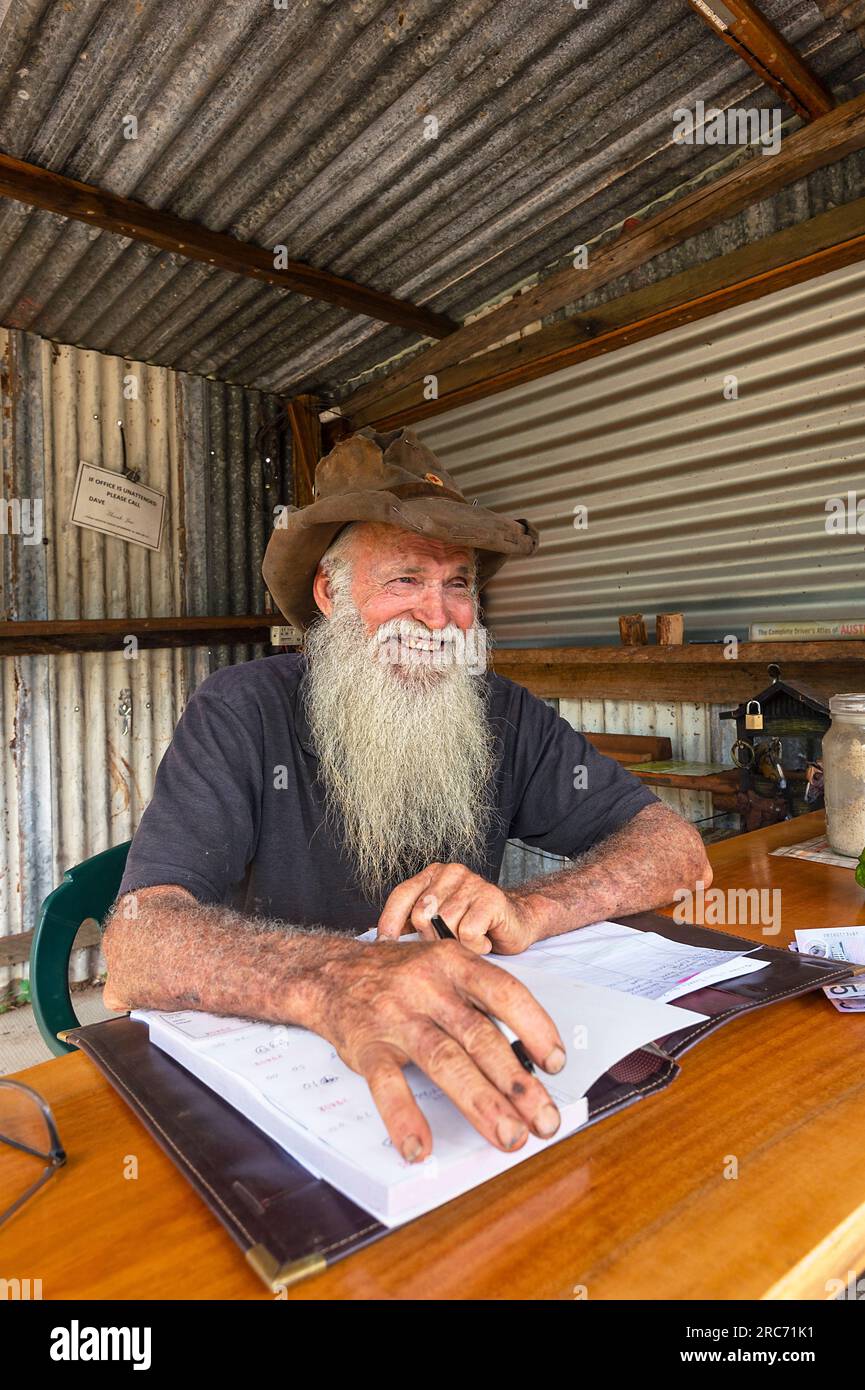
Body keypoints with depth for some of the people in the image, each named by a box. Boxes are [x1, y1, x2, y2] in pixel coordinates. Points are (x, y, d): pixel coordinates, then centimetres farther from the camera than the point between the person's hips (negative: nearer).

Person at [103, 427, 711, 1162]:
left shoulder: (503, 716, -4)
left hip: (458, 1064, 3)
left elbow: (677, 845, -6)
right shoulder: (240, 714, -12)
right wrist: (333, 978, -43)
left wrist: (526, 910, -25)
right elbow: (135, 945, -24)